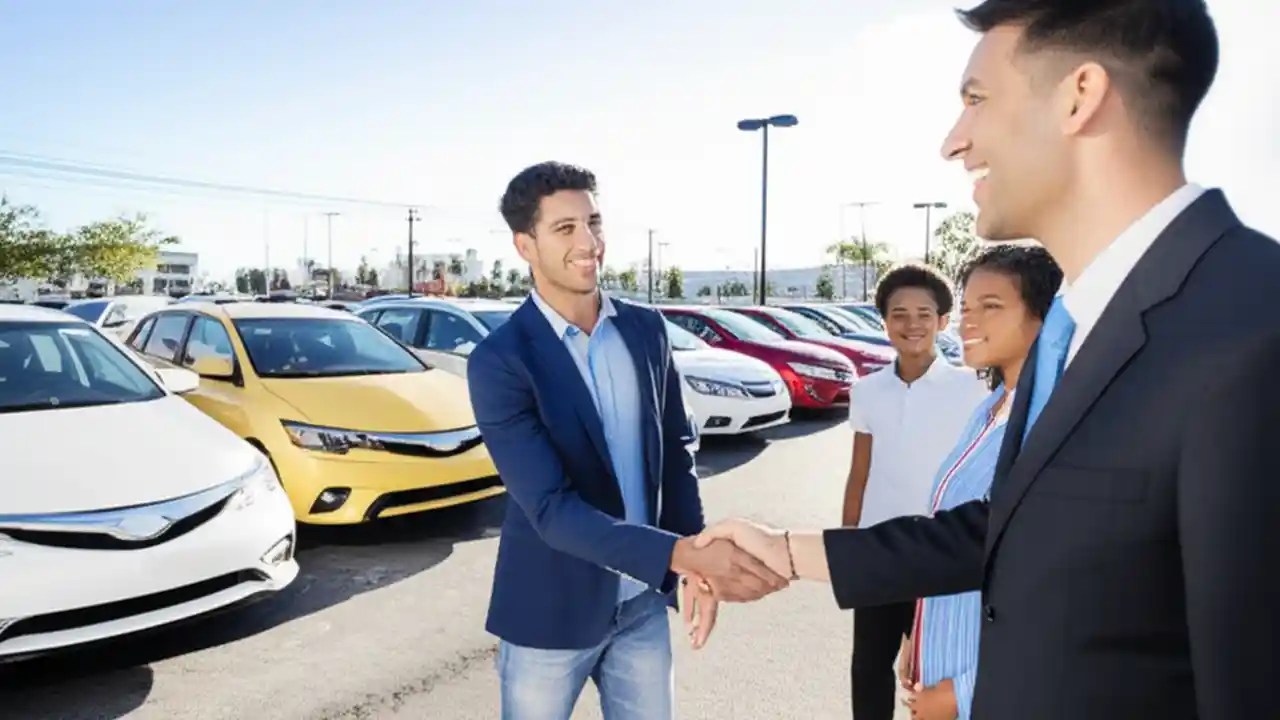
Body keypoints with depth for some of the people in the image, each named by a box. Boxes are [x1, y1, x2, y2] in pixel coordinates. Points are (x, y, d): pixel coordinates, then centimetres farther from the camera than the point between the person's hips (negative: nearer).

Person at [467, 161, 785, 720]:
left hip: (643, 601, 4)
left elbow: (676, 450, 7)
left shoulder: (646, 329, -1)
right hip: (552, 612, -4)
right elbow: (551, 509, -24)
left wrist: (696, 562, -4)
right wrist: (684, 553, -35)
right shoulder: (499, 360, -18)